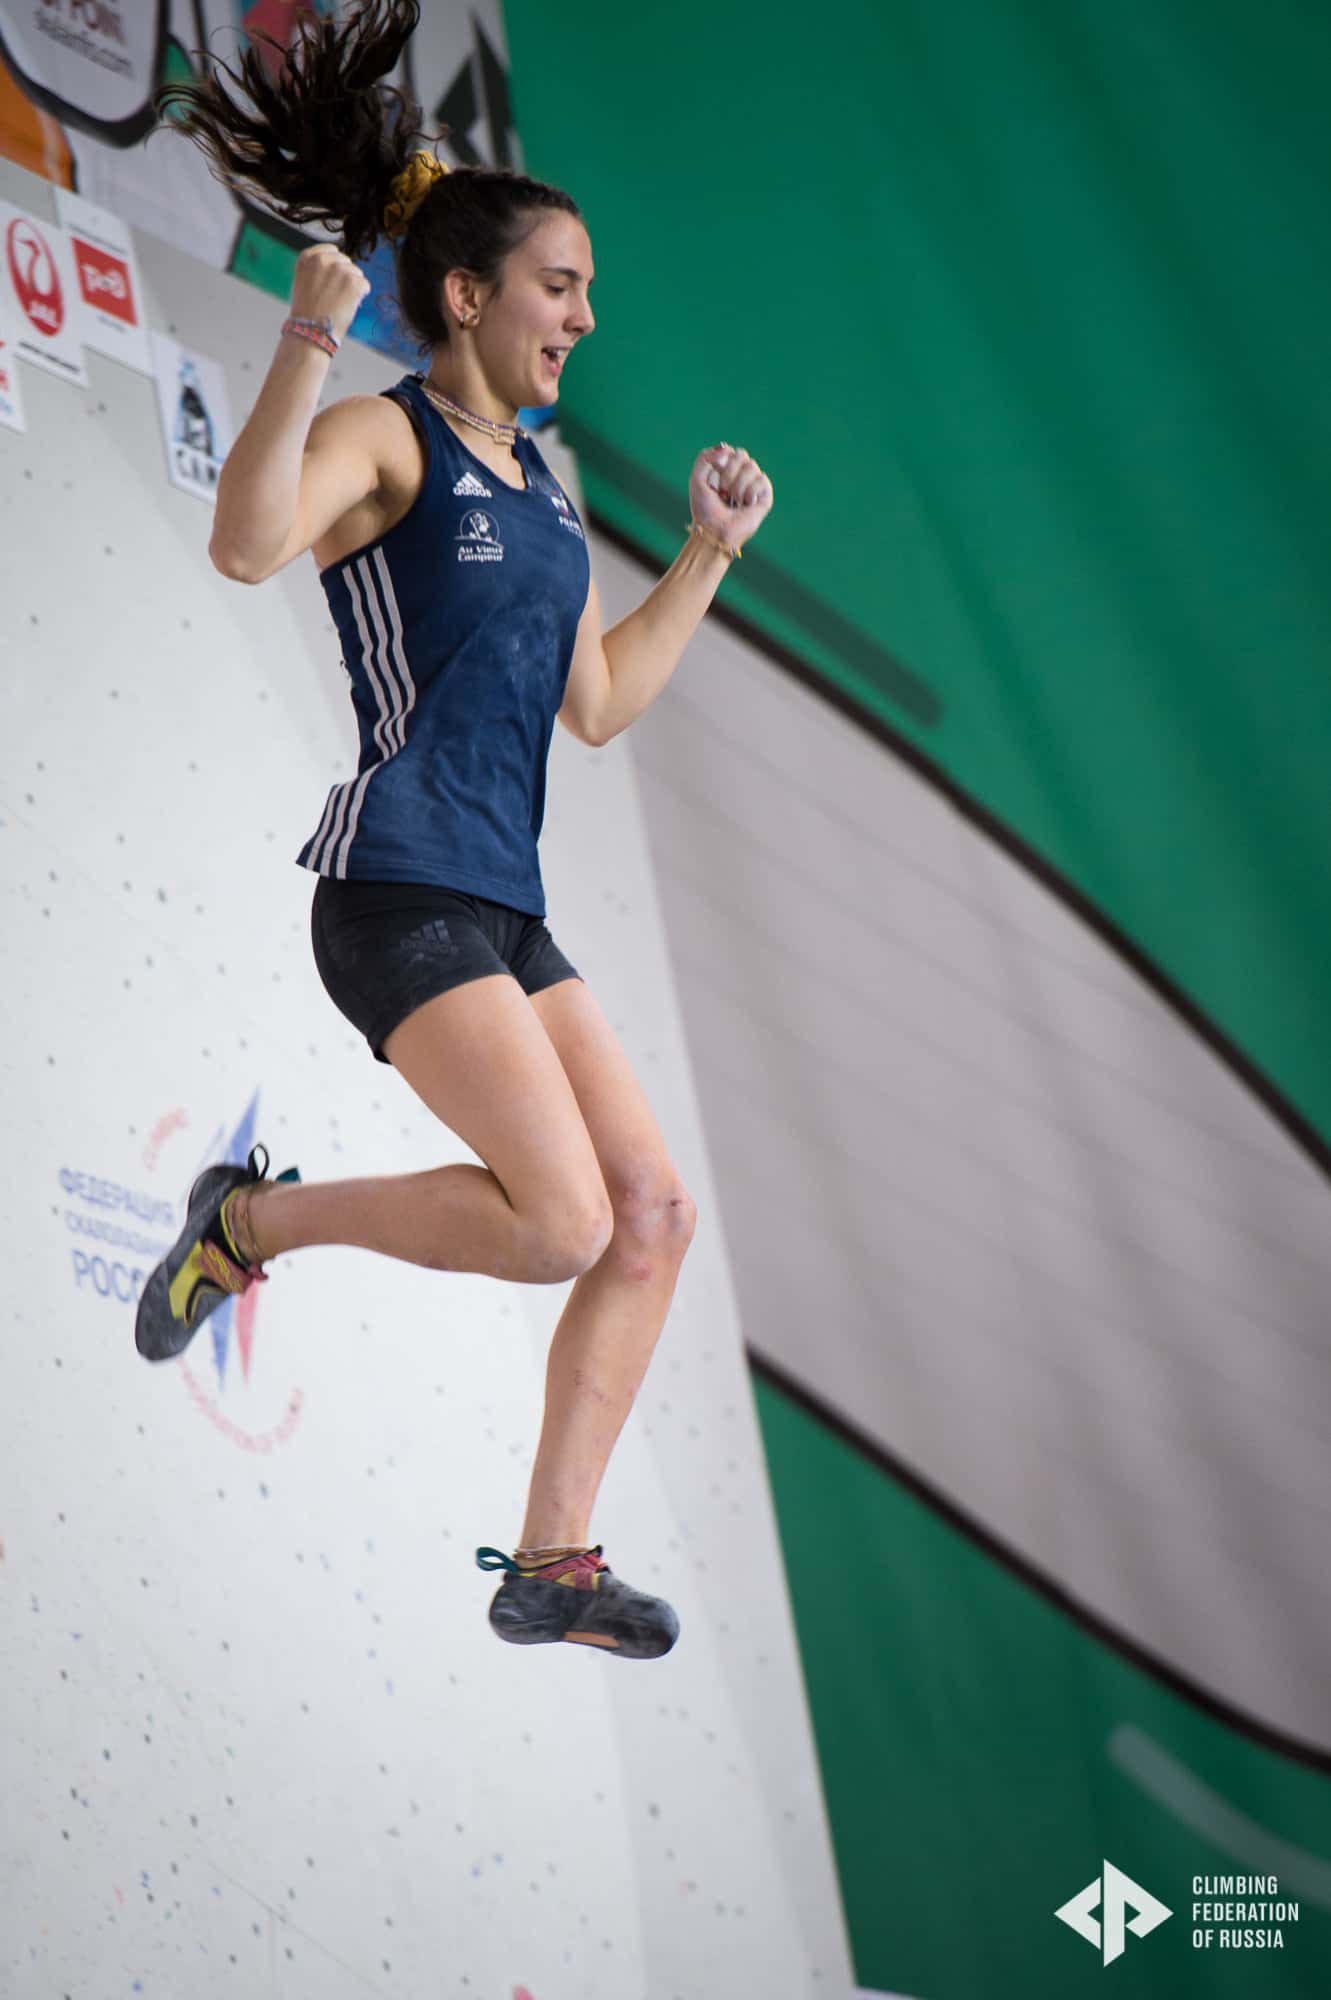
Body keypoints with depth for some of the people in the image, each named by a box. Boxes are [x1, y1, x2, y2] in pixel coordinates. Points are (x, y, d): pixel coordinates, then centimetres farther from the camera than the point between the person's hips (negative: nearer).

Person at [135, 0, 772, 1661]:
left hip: (502, 912, 9)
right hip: (396, 891, -9)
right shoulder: (386, 436, -5)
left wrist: (711, 552, 23)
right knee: (561, 1222, -19)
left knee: (654, 1216, 1)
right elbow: (246, 545, -26)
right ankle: (250, 1219, 3)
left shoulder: (538, 486, 20)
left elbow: (598, 704, 24)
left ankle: (549, 1564, 8)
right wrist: (305, 345, -31)